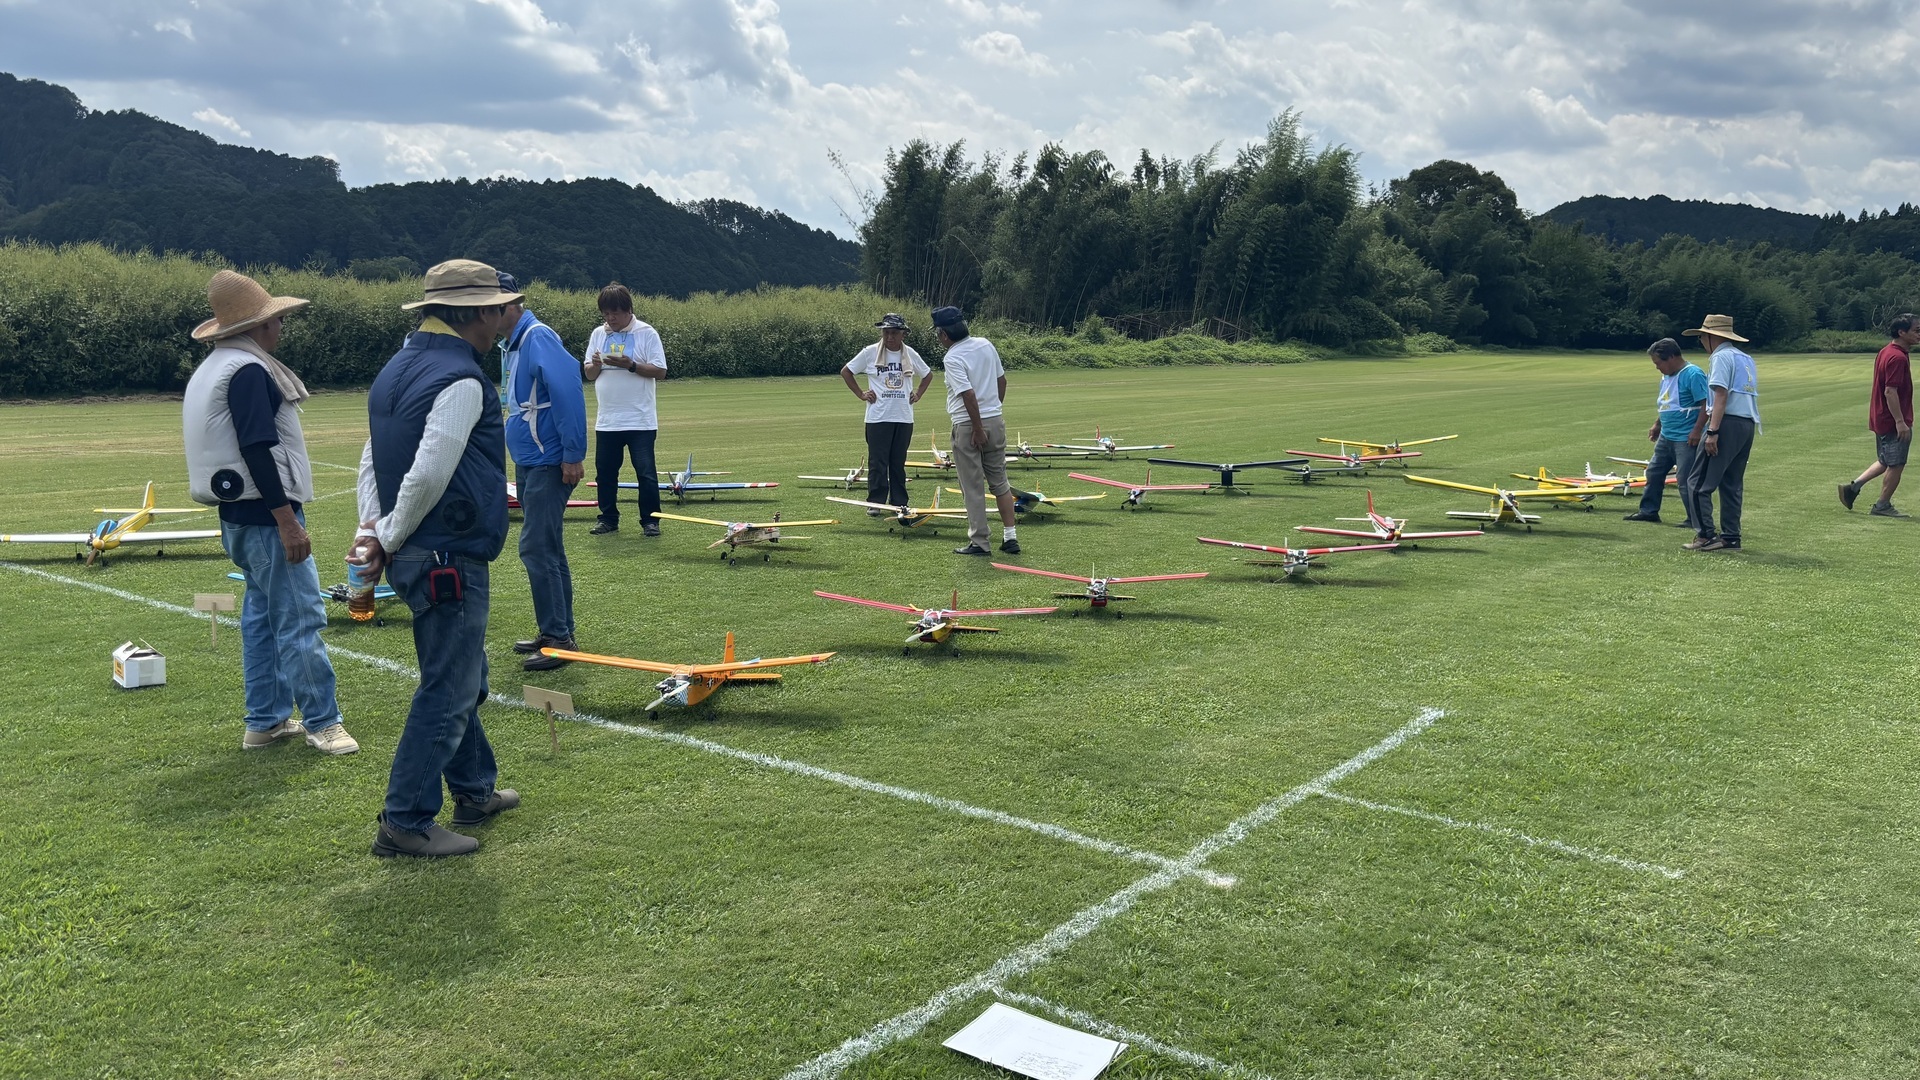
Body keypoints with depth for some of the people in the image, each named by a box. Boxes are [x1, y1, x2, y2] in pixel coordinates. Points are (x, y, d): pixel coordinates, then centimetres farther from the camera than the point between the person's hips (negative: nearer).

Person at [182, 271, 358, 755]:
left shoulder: (211, 369, 15)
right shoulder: (249, 370, -16)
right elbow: (257, 451, -23)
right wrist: (287, 520, -22)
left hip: (237, 515, 11)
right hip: (265, 515, -11)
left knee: (262, 614, 15)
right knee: (301, 617, -6)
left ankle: (266, 721, 22)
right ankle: (321, 722, -1)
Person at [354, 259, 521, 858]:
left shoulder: (398, 368, 13)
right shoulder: (461, 380, -18)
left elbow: (372, 459, 13)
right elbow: (428, 476, -25)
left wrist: (374, 530, 4)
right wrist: (387, 539, -12)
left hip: (417, 557, 10)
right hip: (450, 559, -10)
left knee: (463, 677, 22)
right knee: (447, 693, -1)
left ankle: (475, 790, 36)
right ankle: (405, 823, 6)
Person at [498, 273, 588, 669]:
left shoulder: (538, 337, -16)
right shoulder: (512, 345, 14)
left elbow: (568, 391, -24)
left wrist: (573, 454, -24)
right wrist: (520, 463, 18)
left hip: (550, 465, -10)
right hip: (528, 464, 10)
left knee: (536, 548, -9)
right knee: (546, 548, 15)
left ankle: (558, 638, -2)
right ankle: (556, 631, 24)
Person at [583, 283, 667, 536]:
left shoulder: (647, 333, -4)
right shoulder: (598, 334, 10)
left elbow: (660, 371, -10)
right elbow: (589, 375, 12)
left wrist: (630, 365, -20)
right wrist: (595, 365, -10)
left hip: (640, 420, -5)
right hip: (606, 420, 5)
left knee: (646, 472, -2)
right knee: (605, 472, 10)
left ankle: (650, 521, 7)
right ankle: (608, 519, 21)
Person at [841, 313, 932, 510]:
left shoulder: (910, 354, 5)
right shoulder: (870, 353, -3)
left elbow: (928, 375, 22)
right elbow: (845, 372, 5)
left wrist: (917, 394, 10)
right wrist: (861, 394, 0)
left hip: (904, 418, 3)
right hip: (878, 418, -3)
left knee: (899, 462, 8)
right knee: (877, 462, -2)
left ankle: (899, 502, 16)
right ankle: (875, 502, 5)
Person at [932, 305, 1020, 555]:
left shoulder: (952, 359, -15)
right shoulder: (986, 345, 5)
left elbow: (969, 395, -21)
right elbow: (1002, 380, 12)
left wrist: (977, 429, -16)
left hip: (968, 425, -6)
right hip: (996, 421, 7)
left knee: (973, 488, 3)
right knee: (1000, 482, 14)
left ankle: (980, 542, 7)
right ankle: (1010, 537, 14)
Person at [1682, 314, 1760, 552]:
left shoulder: (1721, 357, -7)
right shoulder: (1746, 359, 21)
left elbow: (1721, 395, -16)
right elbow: (1751, 396, 18)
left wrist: (1713, 431, -21)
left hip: (1728, 422, -9)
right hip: (1748, 424, 9)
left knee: (1700, 482, -6)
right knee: (1732, 484, 12)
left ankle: (1706, 535, -10)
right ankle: (1730, 537, 12)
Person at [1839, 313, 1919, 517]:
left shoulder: (1886, 352, 11)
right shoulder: (1897, 358, -20)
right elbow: (1890, 391, -25)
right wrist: (1900, 422, -25)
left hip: (1881, 419, 10)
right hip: (1893, 422, -10)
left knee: (1886, 462, 19)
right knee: (1896, 464, 1)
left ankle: (1853, 487, 13)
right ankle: (1883, 506, 10)